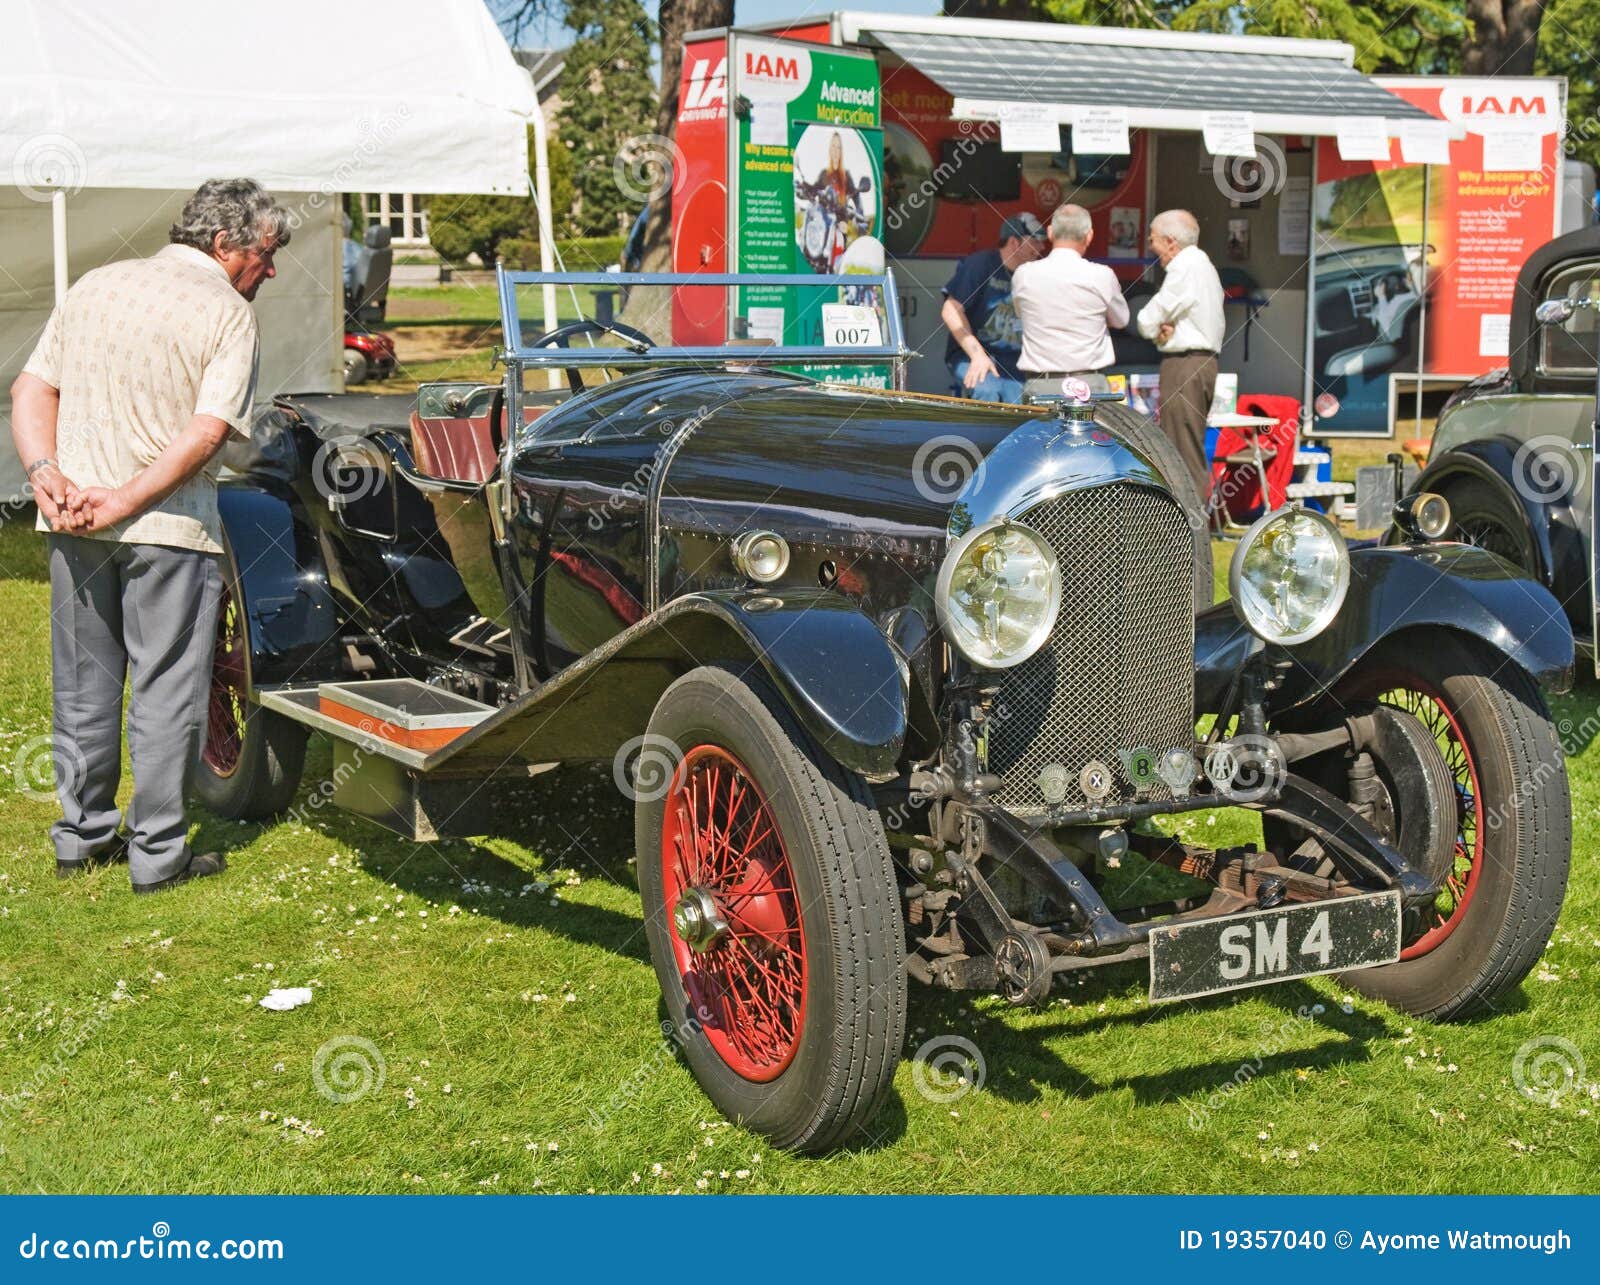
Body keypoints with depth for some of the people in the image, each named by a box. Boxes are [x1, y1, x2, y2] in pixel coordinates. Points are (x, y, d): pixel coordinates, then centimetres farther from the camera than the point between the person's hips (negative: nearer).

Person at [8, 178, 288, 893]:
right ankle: (157, 854, 9)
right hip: (169, 528, -6)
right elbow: (208, 433, -18)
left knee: (83, 686, 16)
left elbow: (32, 389, 6)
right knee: (166, 693, 4)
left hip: (71, 521, 6)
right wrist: (127, 501, -17)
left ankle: (82, 835, 27)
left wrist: (47, 473, -5)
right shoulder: (226, 312, -7)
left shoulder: (94, 285, 13)